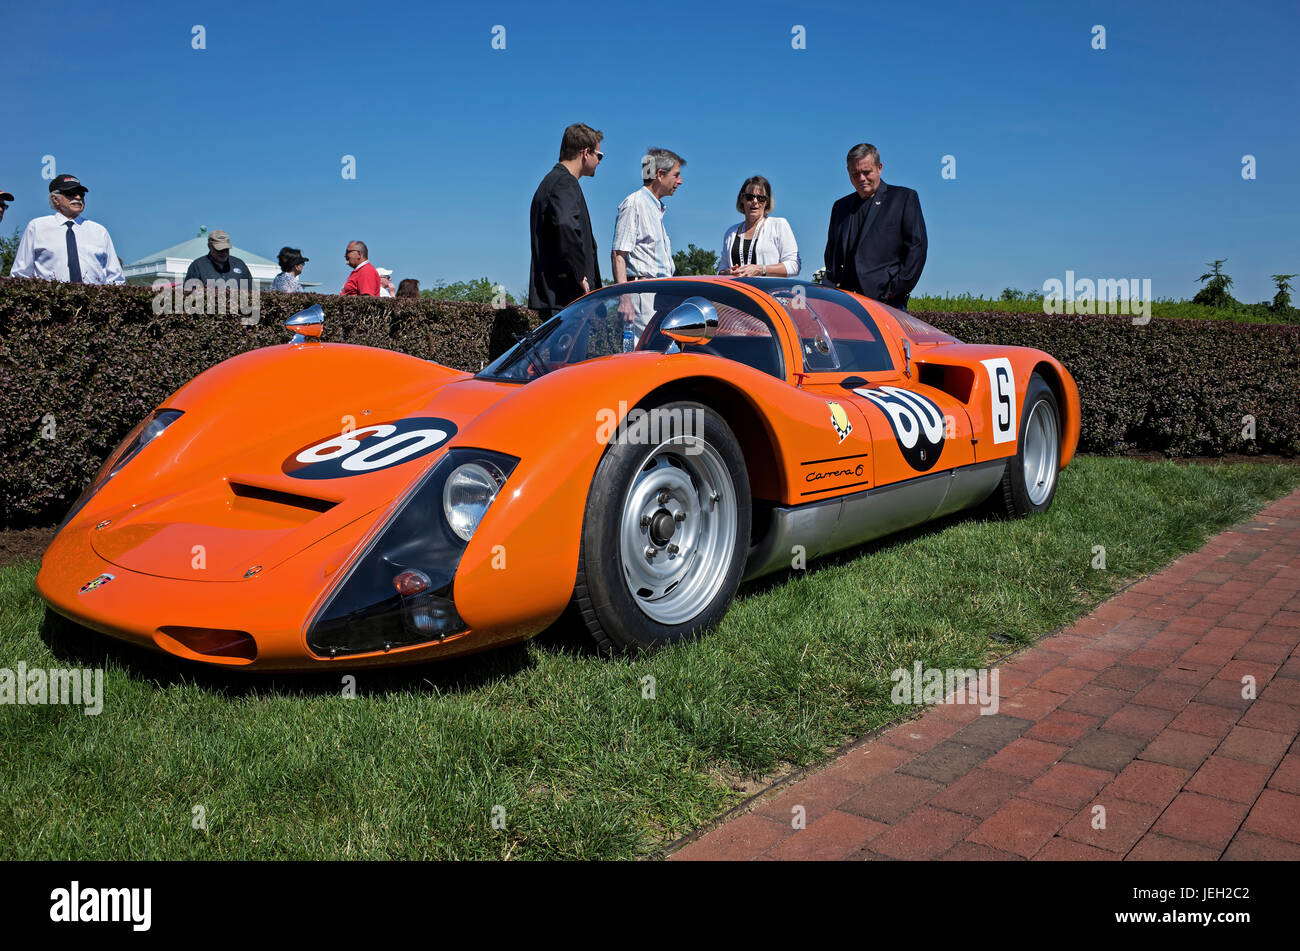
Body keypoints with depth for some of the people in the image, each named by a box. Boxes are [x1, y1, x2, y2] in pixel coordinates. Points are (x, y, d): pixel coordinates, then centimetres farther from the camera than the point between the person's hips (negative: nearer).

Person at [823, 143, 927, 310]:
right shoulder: (840, 207, 22)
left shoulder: (904, 198, 8)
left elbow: (916, 247, 1)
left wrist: (896, 289, -7)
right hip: (845, 301, 4)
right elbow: (831, 251, 24)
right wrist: (834, 287, 7)